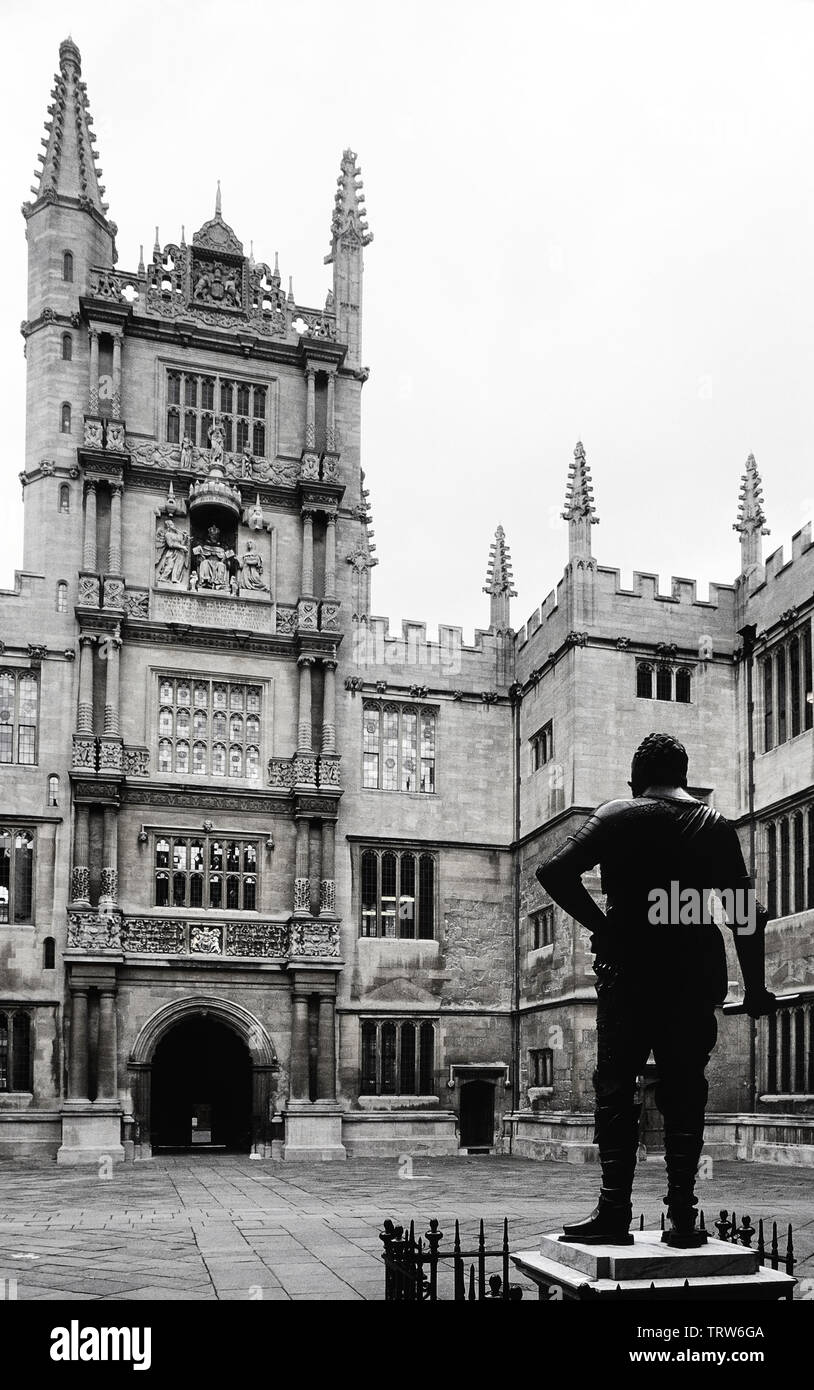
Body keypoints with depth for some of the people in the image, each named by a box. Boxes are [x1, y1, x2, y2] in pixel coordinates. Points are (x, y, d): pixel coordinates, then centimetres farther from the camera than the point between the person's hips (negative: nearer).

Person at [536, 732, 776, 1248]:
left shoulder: (617, 816, -2)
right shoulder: (717, 826, 7)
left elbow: (555, 871, -15)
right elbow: (749, 914, 5)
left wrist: (600, 923, -6)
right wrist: (755, 988, 10)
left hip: (629, 972, -2)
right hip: (697, 975, 3)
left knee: (616, 1089, 4)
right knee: (685, 1093, 8)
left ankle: (614, 1211, 0)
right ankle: (682, 1215, 6)